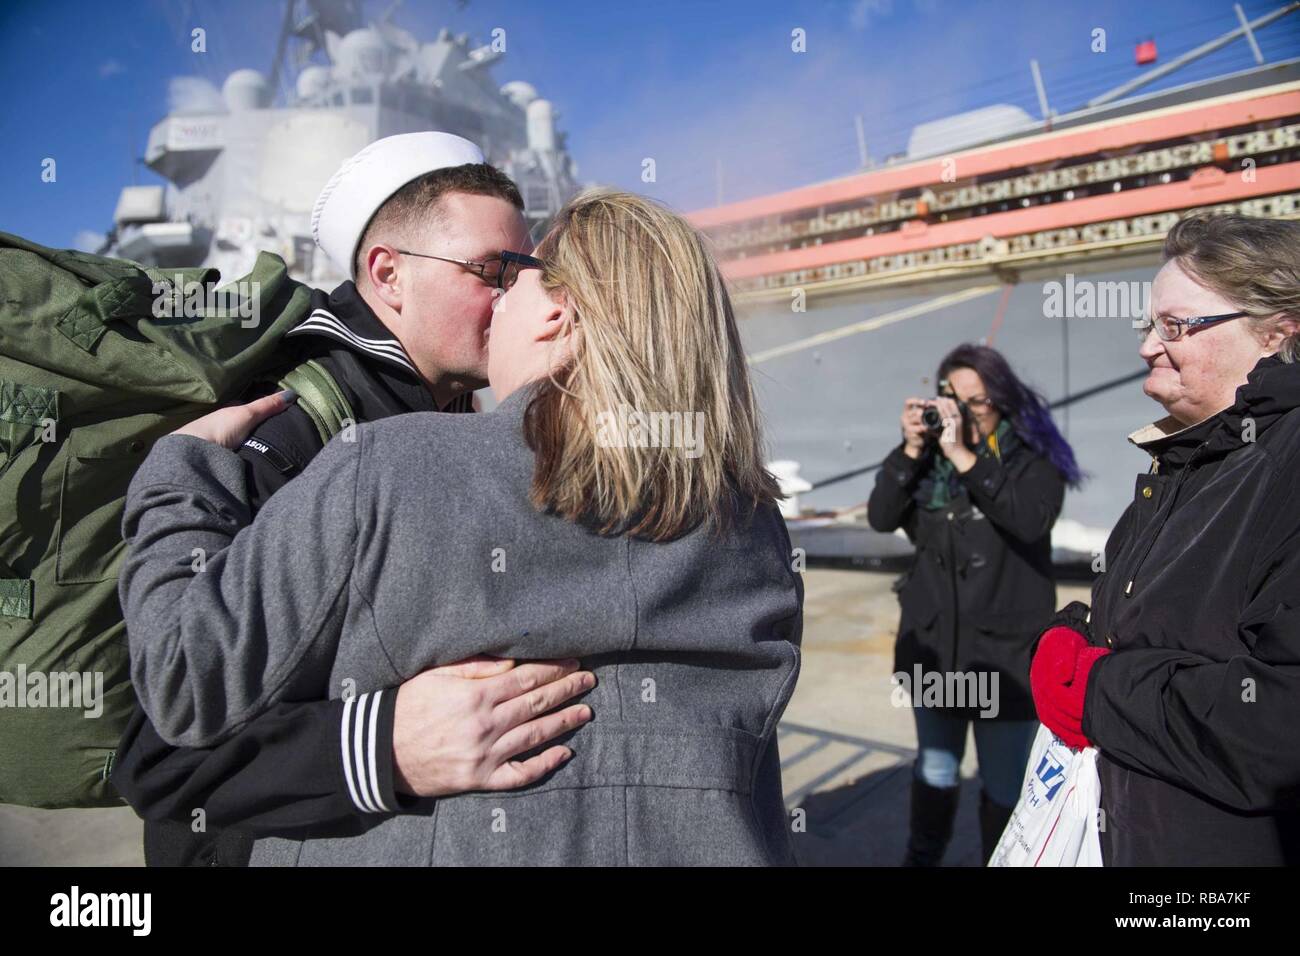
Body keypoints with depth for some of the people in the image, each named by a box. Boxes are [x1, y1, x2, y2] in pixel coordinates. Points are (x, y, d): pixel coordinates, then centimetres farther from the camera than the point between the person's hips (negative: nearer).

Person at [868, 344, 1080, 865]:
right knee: (935, 768, 20)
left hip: (1005, 648, -4)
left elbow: (1030, 520, -27)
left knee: (1004, 784, 8)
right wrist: (912, 449, -18)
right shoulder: (930, 453, 2)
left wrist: (964, 456, -29)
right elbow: (881, 517, -7)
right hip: (933, 642, 4)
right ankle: (921, 857, 39)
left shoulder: (1034, 457, -8)